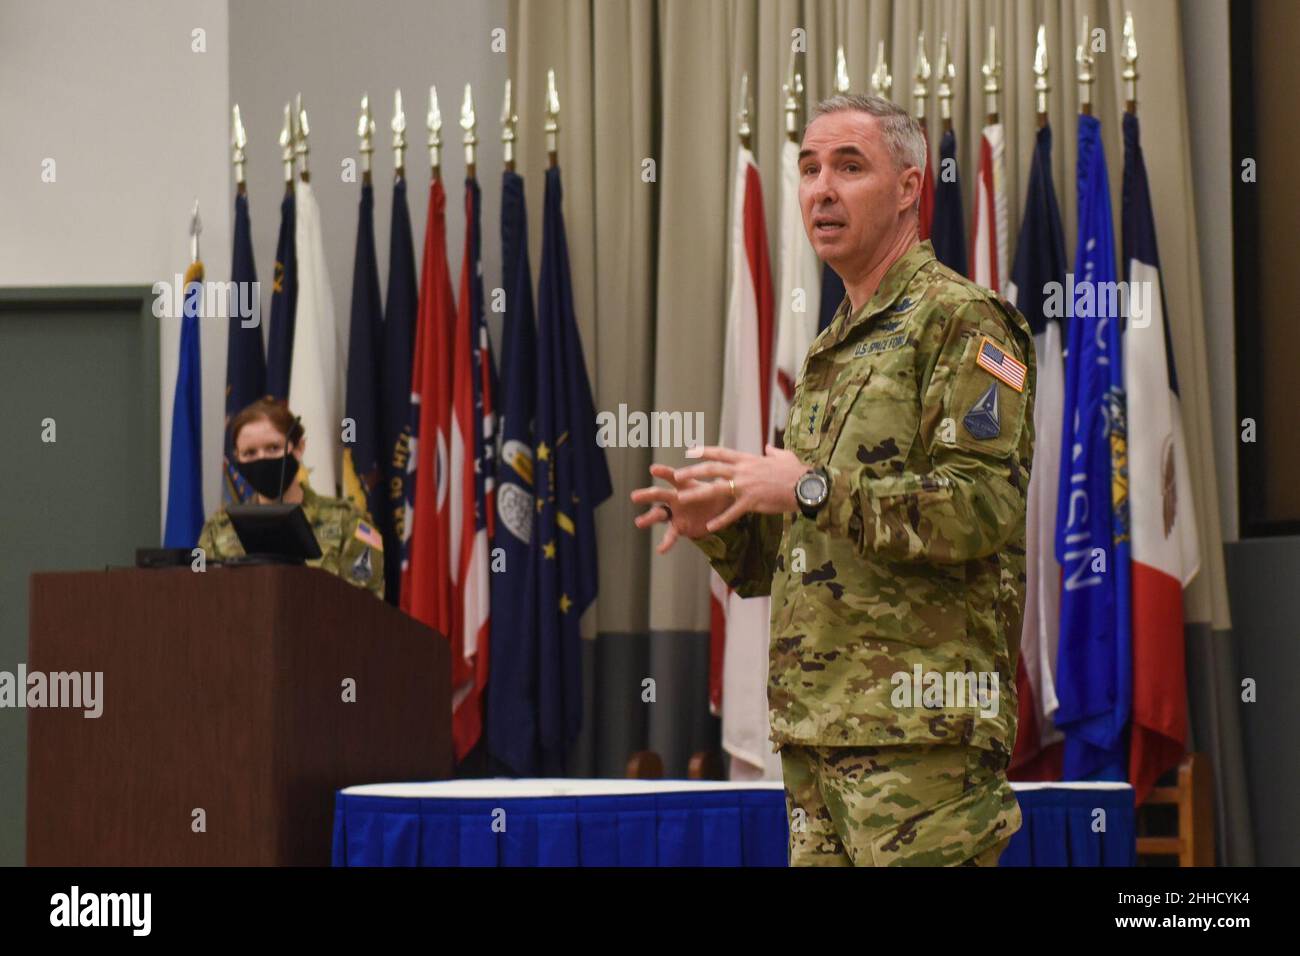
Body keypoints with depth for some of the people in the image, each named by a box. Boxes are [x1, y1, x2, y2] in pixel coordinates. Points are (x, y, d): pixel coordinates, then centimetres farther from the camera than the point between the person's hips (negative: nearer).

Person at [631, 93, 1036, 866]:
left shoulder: (961, 320, -5)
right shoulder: (834, 353, 23)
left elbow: (986, 507, -18)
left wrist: (813, 487, -19)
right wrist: (720, 526, 7)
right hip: (818, 733, 9)